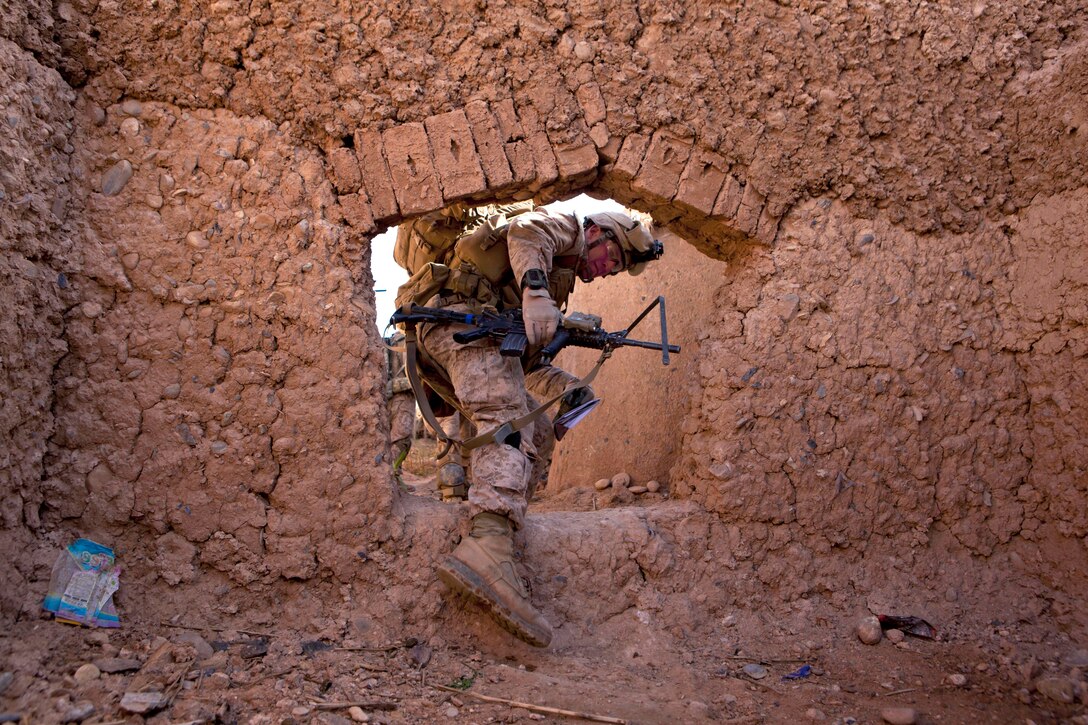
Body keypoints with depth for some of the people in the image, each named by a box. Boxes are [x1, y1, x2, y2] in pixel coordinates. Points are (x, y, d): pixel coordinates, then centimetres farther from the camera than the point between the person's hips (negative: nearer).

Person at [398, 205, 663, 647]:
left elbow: (524, 360, 30)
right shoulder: (564, 227, 13)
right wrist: (535, 293, -29)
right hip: (464, 314, -10)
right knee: (512, 426, -25)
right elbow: (526, 230, -13)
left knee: (532, 429, 13)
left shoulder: (558, 282, 37)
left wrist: (568, 385, 13)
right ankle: (488, 550, -47)